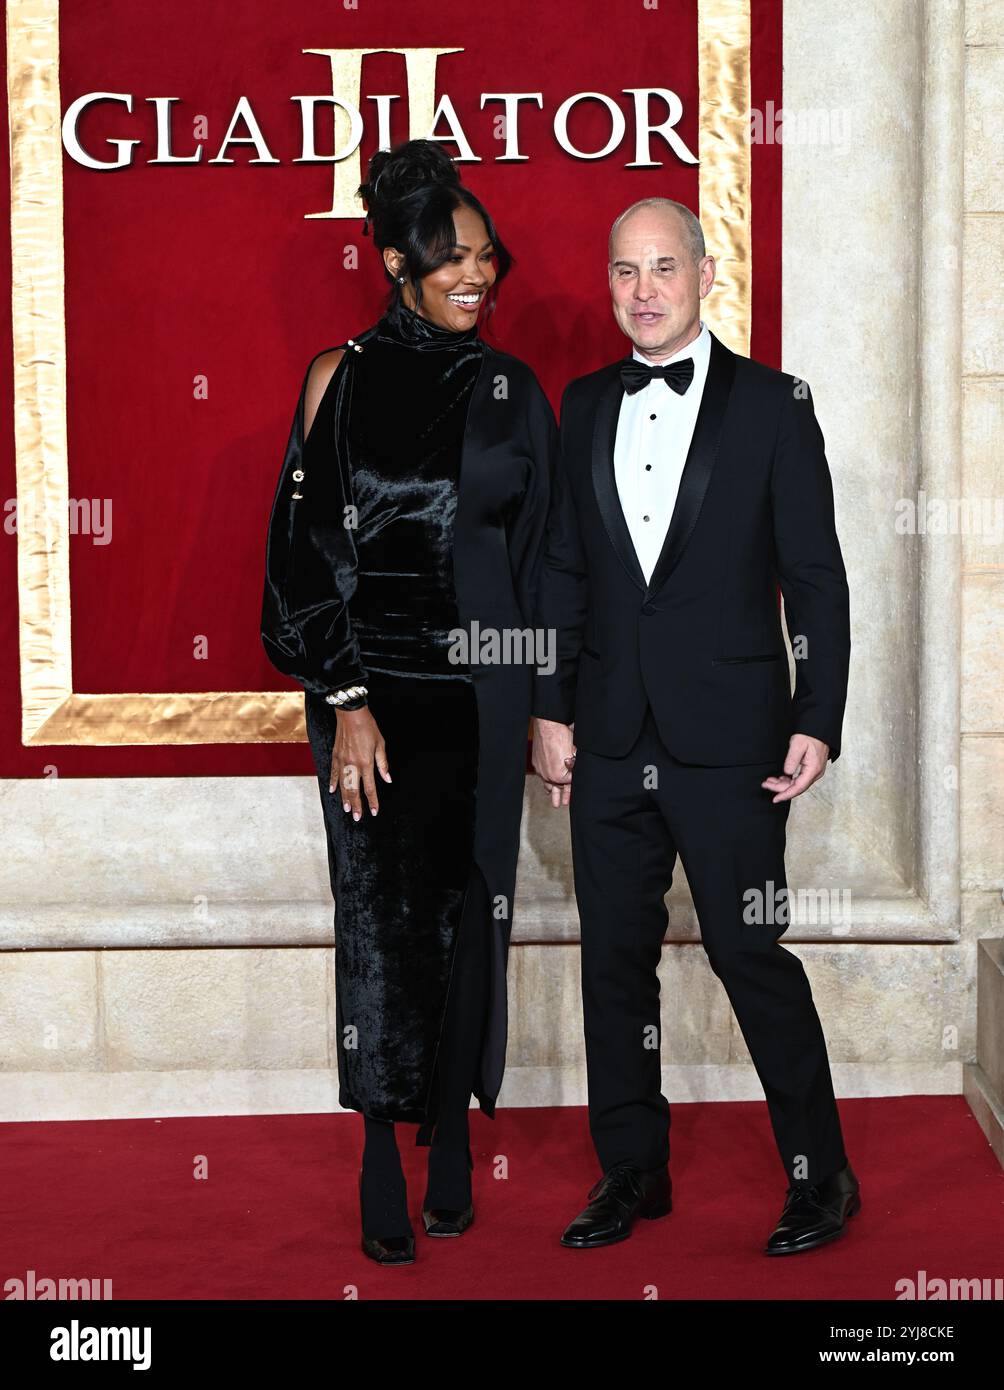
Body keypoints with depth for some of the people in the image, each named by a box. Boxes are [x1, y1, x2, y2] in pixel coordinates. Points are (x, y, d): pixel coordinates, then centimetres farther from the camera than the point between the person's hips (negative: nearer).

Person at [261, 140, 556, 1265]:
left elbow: (539, 558, 10)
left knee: (466, 909, 5)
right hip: (369, 684, -2)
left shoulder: (510, 392, 8)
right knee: (381, 912, -3)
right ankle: (382, 1174, 6)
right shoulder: (341, 380, 1)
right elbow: (313, 548, -3)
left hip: (478, 689, 2)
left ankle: (451, 1141, 18)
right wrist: (346, 700, -11)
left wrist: (543, 710, 5)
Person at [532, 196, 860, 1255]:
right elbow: (563, 568, 12)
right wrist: (551, 709, 6)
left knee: (750, 955, -2)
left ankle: (820, 1173, 15)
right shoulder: (585, 407, 10)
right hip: (610, 740, 4)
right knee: (615, 957, 10)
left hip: (729, 740, -4)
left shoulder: (771, 405, -1)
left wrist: (817, 722, -8)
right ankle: (633, 1171, 25)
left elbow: (816, 579, -2)